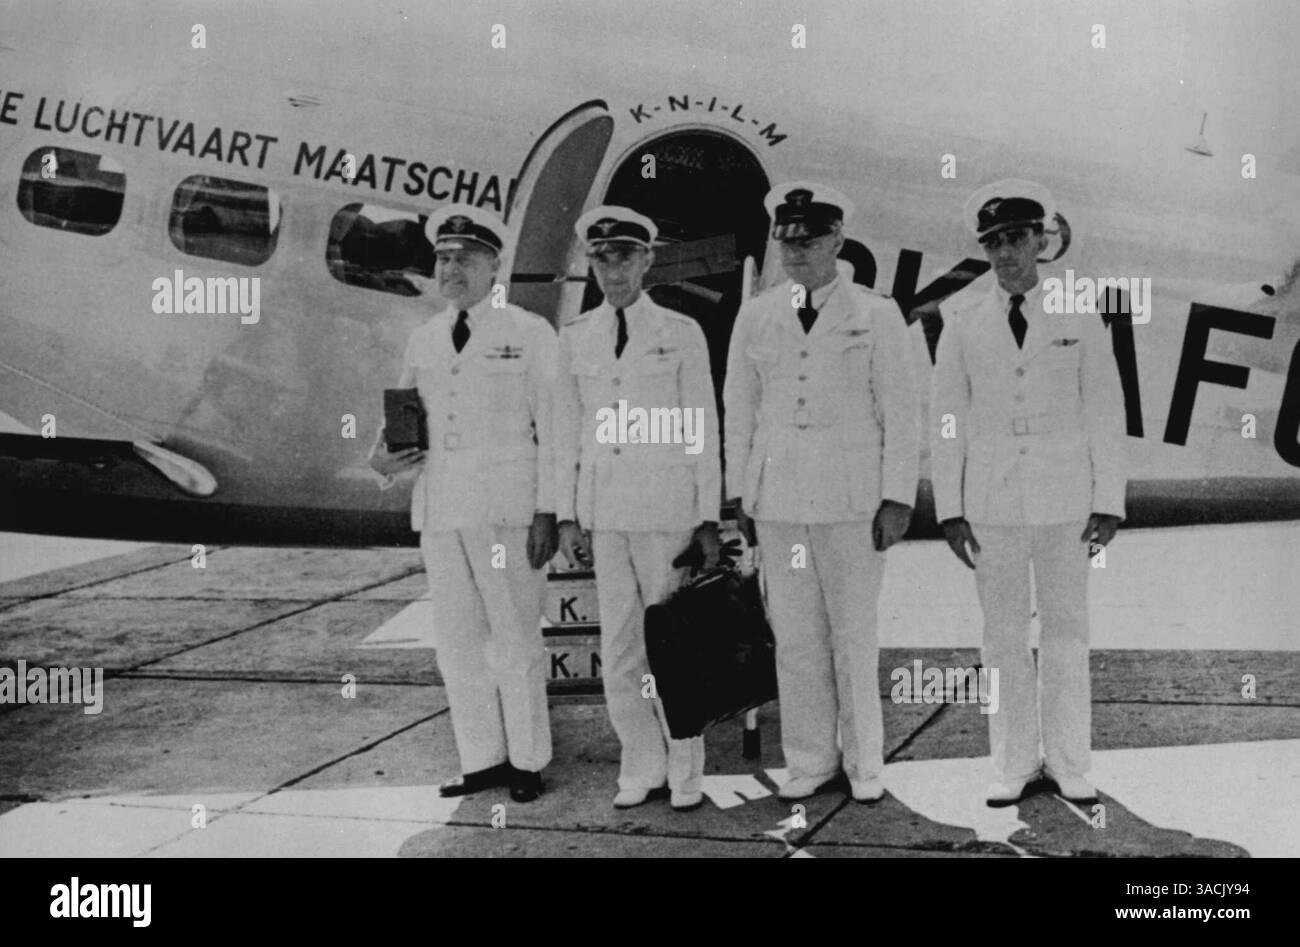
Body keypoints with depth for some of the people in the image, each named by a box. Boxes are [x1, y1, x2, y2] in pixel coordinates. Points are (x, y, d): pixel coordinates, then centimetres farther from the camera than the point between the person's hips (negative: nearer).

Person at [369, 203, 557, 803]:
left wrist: (547, 513, -10)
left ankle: (528, 762, 15)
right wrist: (381, 457, -1)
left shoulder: (529, 335, 0)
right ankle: (482, 760, 21)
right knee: (458, 641, 9)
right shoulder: (422, 341, 14)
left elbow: (553, 428, -3)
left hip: (506, 507, -5)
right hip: (439, 507, 5)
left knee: (515, 637, 2)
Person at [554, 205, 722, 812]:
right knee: (618, 647, 6)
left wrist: (708, 519, -2)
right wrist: (566, 514, 6)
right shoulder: (575, 337, 9)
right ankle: (641, 767, 19)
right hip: (603, 511, 3)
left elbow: (703, 429, 2)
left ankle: (685, 772, 15)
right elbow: (567, 431, 11)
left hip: (667, 510, -3)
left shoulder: (680, 334, 2)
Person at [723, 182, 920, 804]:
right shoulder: (755, 317, 9)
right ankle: (811, 760, 17)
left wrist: (898, 499, -5)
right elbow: (740, 410, 12)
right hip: (777, 502, 3)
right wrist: (739, 494, 9)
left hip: (853, 502, -2)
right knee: (795, 636, 5)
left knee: (854, 635, 3)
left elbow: (901, 414, 0)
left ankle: (864, 762, 17)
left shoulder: (877, 316, 1)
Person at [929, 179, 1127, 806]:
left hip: (1064, 496, 0)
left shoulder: (1079, 316, 1)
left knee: (1066, 631, 6)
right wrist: (949, 509, -2)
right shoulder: (963, 321, 2)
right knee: (1003, 636, 6)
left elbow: (1105, 411, 1)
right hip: (990, 500, 1)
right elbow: (947, 418, 3)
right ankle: (1015, 764, 17)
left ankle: (1068, 763, 17)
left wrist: (1108, 503, -3)